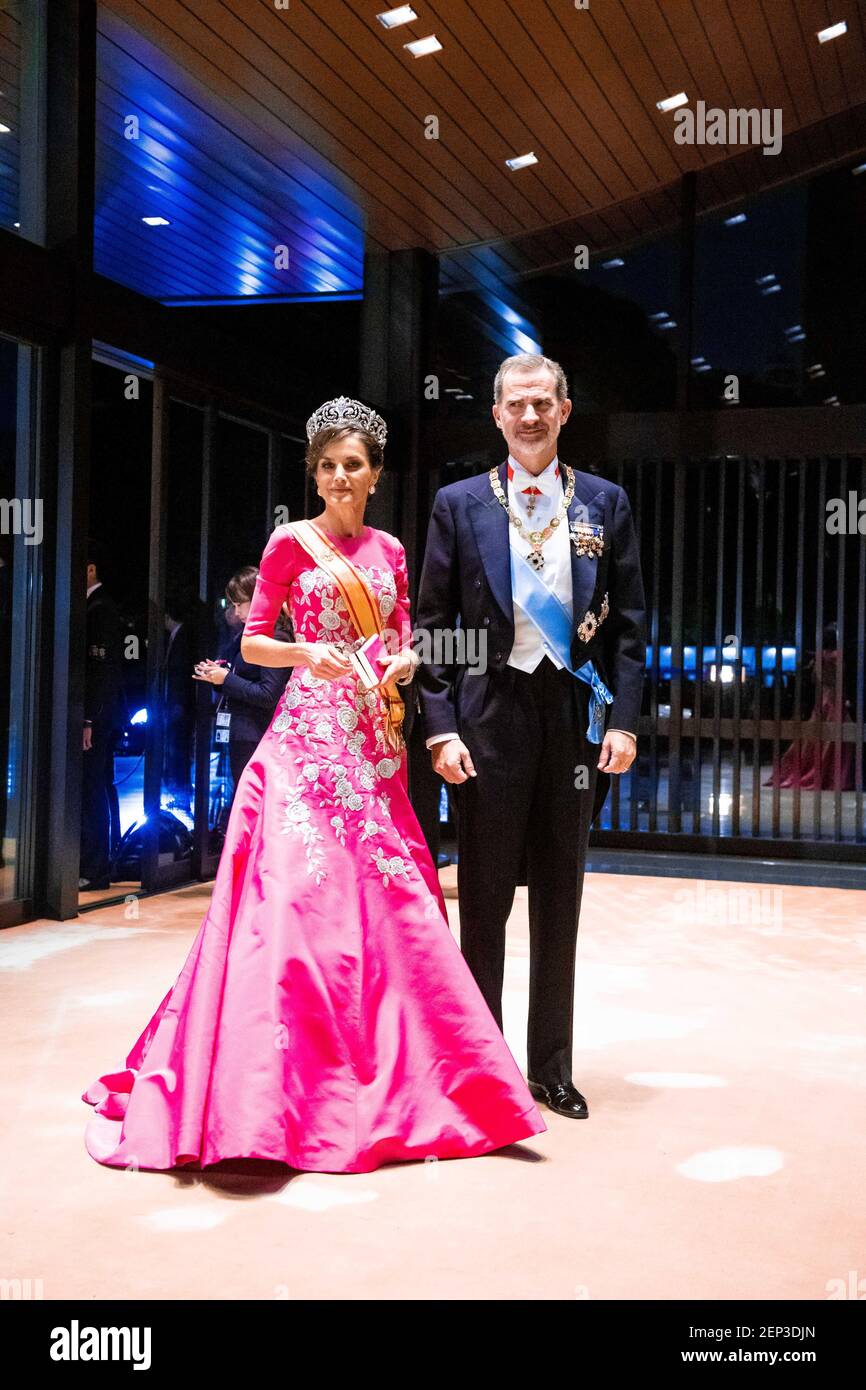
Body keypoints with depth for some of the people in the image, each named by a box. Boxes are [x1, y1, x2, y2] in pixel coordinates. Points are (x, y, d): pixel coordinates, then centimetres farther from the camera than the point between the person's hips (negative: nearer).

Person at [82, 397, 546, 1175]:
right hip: (309, 738, -5)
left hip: (375, 743, 5)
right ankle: (270, 1089, -3)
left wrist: (403, 662, -4)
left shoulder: (389, 551, 15)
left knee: (388, 899, 3)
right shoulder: (291, 543, 2)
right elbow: (252, 644, 0)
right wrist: (306, 654, -18)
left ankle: (386, 1079, 16)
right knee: (300, 892, -12)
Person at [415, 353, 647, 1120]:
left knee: (561, 898, 10)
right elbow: (433, 626, 1)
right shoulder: (459, 504, 3)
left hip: (577, 713, 2)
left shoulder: (606, 503, 7)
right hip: (492, 712, -1)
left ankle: (552, 1065, 23)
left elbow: (628, 622, 6)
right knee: (485, 898, 6)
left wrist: (623, 720, -3)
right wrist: (441, 728, -7)